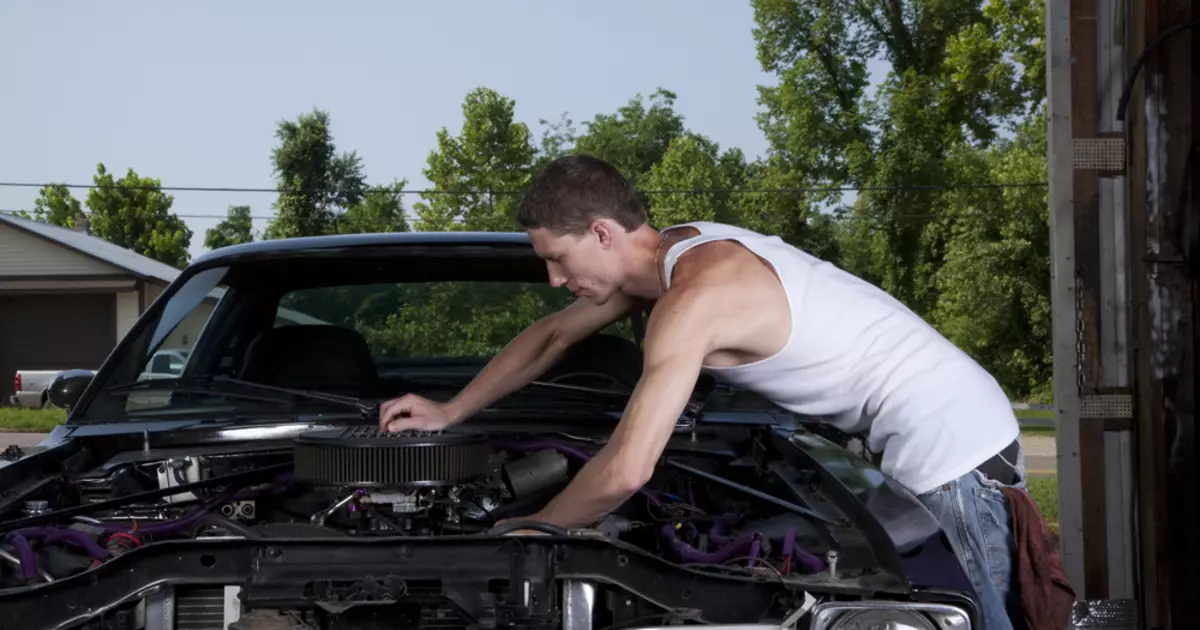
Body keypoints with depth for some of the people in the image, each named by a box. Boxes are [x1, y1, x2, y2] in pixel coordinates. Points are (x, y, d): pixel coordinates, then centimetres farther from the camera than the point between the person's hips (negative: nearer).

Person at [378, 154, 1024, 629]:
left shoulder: (692, 298, -23)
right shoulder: (672, 249, 9)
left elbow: (625, 472, -26)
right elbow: (552, 336, 24)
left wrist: (528, 534, -9)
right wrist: (449, 412, 26)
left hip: (951, 445, -10)